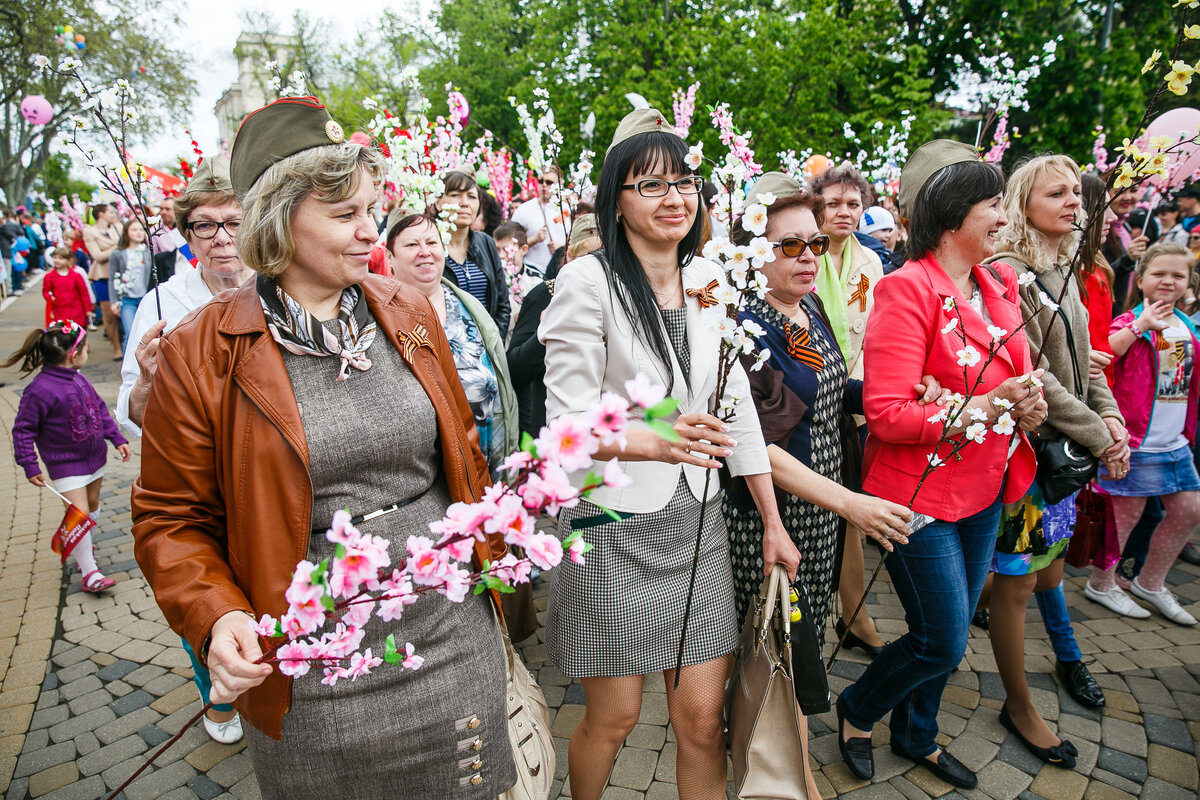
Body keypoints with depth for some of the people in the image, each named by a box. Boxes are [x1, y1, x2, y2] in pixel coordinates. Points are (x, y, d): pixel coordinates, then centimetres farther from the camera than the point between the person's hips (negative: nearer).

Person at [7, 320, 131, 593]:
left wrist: (117, 439, 14)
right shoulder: (39, 390, -21)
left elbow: (99, 409, 14)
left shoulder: (79, 379, 2)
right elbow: (23, 430, -14)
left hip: (95, 458, 8)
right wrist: (30, 466, -13)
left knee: (92, 505, 20)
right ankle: (88, 571, 1)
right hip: (66, 465, -7)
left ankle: (84, 547, 44)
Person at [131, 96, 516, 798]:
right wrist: (218, 617, -16)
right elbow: (171, 518, -1)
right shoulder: (200, 353, -8)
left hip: (456, 641, 3)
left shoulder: (409, 312, 2)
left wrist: (488, 558, 12)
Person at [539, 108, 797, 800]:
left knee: (703, 717, 9)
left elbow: (737, 406, 9)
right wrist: (655, 440, -31)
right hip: (613, 524, -4)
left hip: (697, 521, 5)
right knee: (615, 717, 11)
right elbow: (566, 421, -13)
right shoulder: (588, 282, -11)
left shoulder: (709, 279, 7)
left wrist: (772, 521, 9)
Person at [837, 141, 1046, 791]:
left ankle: (916, 735, 43)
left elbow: (1017, 377, 19)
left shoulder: (998, 287, 8)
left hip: (982, 493, 8)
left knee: (950, 634, 19)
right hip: (919, 494, -8)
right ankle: (856, 709, 29)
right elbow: (886, 414, -23)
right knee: (942, 641, 0)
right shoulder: (907, 289, -18)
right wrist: (983, 406, -22)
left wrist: (1028, 404, -3)